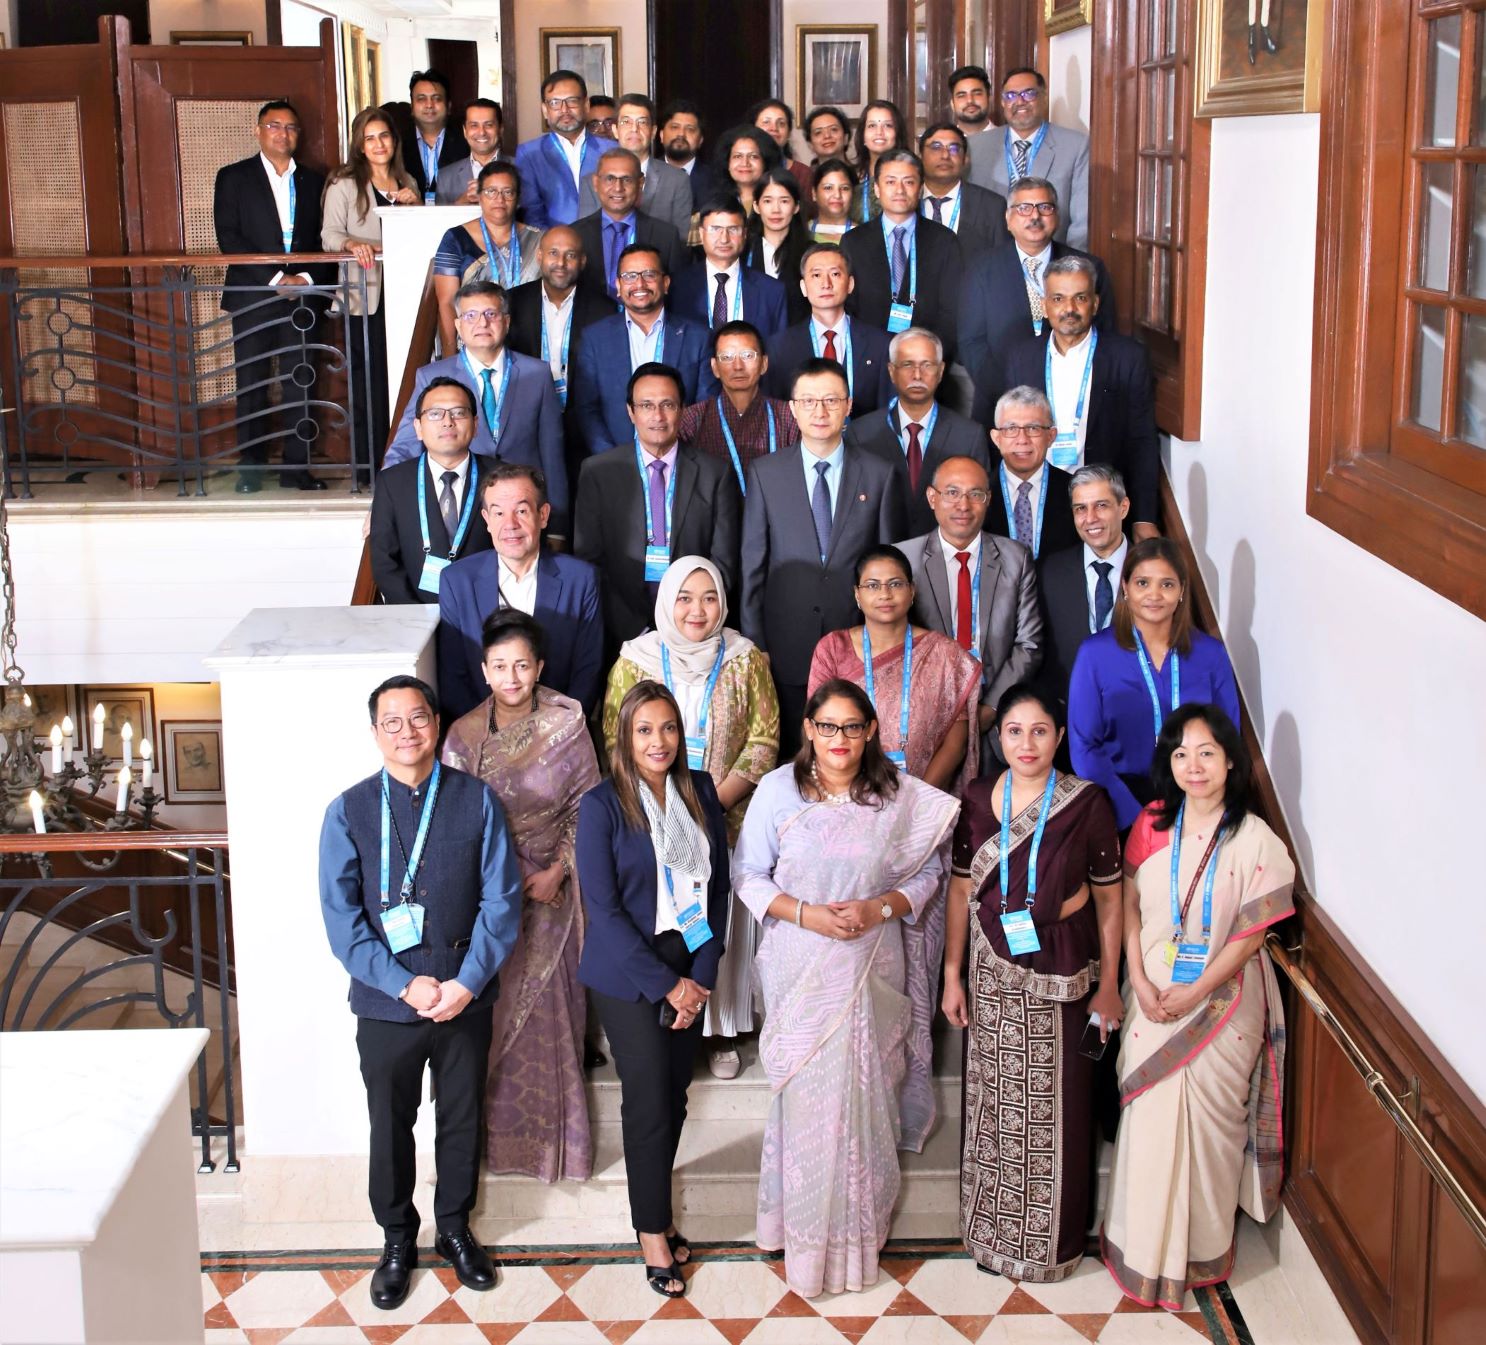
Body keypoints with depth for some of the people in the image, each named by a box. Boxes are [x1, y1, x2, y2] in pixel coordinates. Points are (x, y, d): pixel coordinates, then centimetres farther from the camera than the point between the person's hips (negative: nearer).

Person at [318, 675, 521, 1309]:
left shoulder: (477, 801, -5)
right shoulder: (349, 811, -6)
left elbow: (500, 900, -6)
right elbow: (342, 918, -9)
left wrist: (467, 982, -15)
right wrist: (404, 985, -16)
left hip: (466, 998, 1)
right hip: (385, 1002, 0)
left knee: (462, 1119, 15)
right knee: (391, 1126, 13)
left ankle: (455, 1229, 36)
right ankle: (397, 1240, 33)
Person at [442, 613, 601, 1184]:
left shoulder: (567, 726, -5)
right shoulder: (464, 734, -2)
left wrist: (557, 871, -12)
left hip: (549, 886, -1)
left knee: (548, 1006, 2)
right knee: (492, 1008, 3)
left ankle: (552, 1133, 15)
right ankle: (497, 1132, 16)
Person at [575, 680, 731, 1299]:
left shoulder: (701, 792, 2)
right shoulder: (602, 805, -10)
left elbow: (717, 886, 6)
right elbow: (603, 906, -12)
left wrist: (701, 976, -3)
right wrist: (666, 985, -12)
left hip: (691, 973, 4)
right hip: (628, 977, -4)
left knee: (675, 1096, 8)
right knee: (649, 1102, 0)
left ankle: (653, 1207, 26)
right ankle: (653, 1231, 15)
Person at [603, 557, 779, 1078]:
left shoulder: (745, 659, 0)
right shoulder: (636, 659, -1)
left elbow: (763, 740, -3)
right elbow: (614, 742, -2)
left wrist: (714, 803, -15)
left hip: (727, 821, 0)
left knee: (722, 925, 6)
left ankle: (723, 1032, 20)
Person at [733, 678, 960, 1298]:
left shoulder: (901, 796, -2)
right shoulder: (777, 790, -3)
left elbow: (926, 873, 4)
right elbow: (747, 874, 0)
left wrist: (878, 909, -13)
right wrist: (805, 913, -14)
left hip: (872, 967, 1)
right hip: (799, 969, -1)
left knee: (865, 1091, 5)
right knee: (807, 1093, 2)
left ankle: (859, 1225, 21)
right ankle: (808, 1230, 17)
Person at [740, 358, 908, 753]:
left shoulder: (880, 475, 4)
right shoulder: (764, 473, 4)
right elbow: (752, 563, 4)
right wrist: (754, 644, 0)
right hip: (786, 650, 0)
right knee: (789, 759, 5)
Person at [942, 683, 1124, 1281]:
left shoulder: (1087, 804, -9)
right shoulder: (977, 800, -1)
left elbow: (1109, 899, -3)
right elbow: (961, 890, 5)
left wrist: (1109, 985, -3)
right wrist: (953, 976, 4)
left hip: (1060, 972, -2)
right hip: (992, 971, 3)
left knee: (1055, 1107, 6)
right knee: (993, 1102, 11)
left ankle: (1053, 1240, 22)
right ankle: (992, 1232, 27)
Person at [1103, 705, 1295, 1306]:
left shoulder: (1255, 840, -10)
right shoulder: (1152, 825, 1)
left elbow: (1252, 932, -10)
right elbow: (1129, 905, 2)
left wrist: (1195, 992, -14)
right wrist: (1141, 983, -8)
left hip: (1221, 1001, -3)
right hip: (1153, 995, 3)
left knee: (1210, 1121, 5)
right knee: (1148, 1118, 7)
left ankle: (1204, 1251, 22)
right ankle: (1144, 1250, 23)